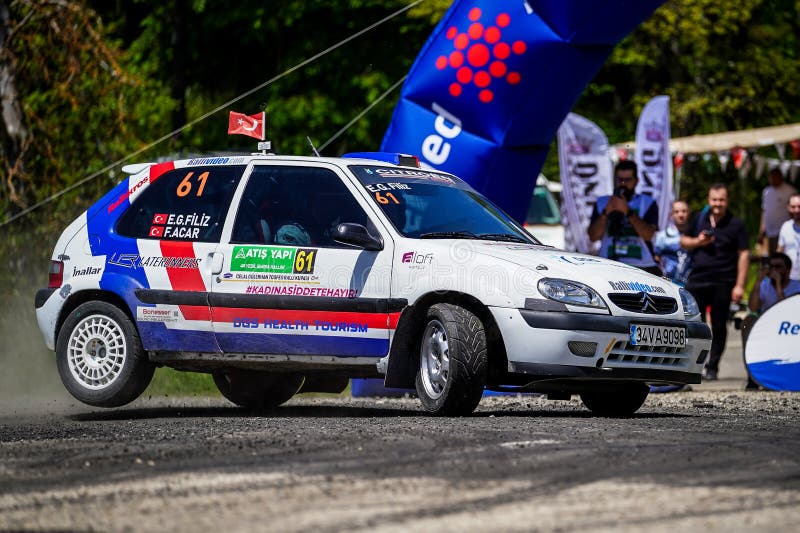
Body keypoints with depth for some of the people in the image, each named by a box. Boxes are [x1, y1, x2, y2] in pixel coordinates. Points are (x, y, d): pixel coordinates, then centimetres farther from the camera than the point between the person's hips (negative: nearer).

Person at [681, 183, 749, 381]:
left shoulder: (735, 225, -1)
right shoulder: (699, 220, 10)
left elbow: (744, 255, -4)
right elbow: (683, 241, 20)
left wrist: (739, 285, -10)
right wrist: (698, 242, -4)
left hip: (722, 283, -3)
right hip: (696, 281, 3)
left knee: (718, 327, 4)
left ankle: (712, 368, 13)